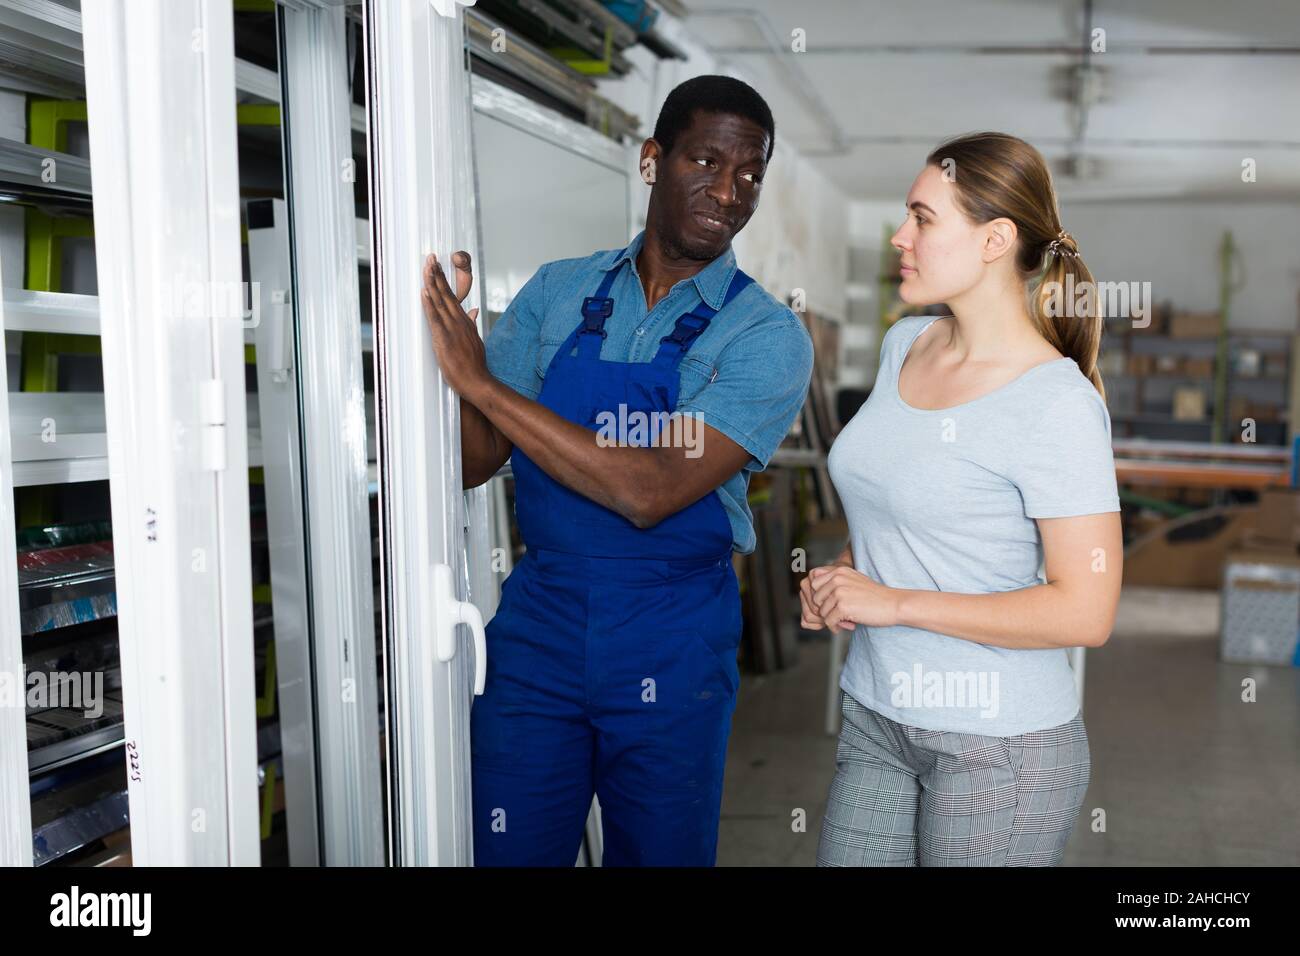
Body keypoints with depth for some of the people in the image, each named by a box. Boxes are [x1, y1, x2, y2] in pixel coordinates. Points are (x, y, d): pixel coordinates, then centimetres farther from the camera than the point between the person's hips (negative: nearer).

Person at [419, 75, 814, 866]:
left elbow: (649, 492, -22)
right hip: (535, 627, 2)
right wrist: (442, 338, -18)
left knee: (663, 854, 16)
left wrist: (481, 381, -22)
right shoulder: (555, 293, 2)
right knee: (506, 854, 11)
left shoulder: (768, 339, -9)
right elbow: (475, 461, 0)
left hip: (671, 654, -1)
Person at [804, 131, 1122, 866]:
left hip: (1000, 748, -6)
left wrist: (896, 604, -19)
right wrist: (842, 575, 0)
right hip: (875, 720, 7)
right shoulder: (903, 344, 5)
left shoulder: (1057, 403, -18)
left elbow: (1085, 612, -21)